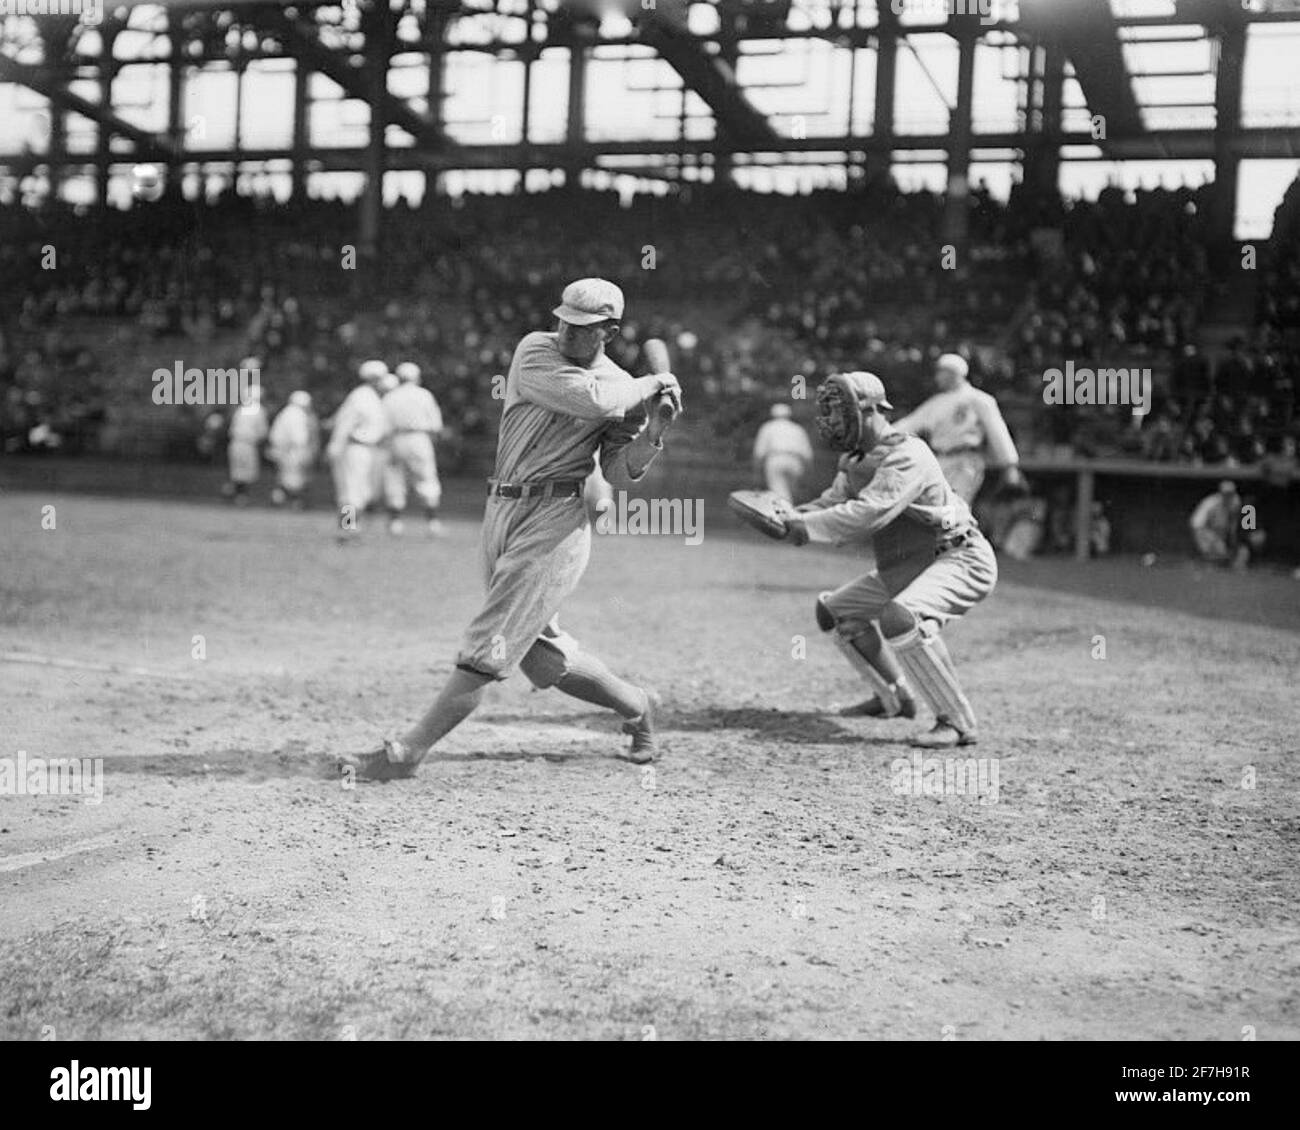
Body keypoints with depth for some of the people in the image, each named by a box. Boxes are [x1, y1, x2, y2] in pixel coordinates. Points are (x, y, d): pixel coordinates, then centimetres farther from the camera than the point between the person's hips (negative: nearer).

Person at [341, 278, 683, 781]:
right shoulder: (535, 351, 1)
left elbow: (621, 471, 3)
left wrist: (654, 432, -12)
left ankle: (405, 753, -5)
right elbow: (591, 398, -15)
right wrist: (650, 384, -6)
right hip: (502, 511, 3)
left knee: (488, 647, -9)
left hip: (556, 520, -3)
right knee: (543, 656, 12)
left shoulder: (623, 385, 4)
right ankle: (636, 706, 35)